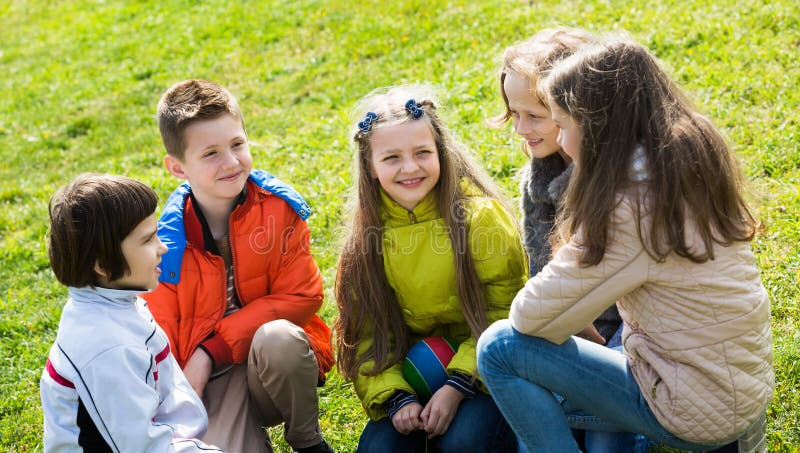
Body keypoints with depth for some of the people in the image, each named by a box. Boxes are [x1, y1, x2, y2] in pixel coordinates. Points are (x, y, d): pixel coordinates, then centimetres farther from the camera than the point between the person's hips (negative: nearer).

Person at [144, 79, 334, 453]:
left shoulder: (279, 207, -8)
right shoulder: (167, 241, -9)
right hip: (214, 379, -1)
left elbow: (300, 297, -10)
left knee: (277, 337, -34)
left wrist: (212, 349, -15)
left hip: (277, 355, 1)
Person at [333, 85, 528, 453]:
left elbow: (504, 319, -11)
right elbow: (367, 334, 1)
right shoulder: (367, 238, -2)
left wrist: (458, 385, -21)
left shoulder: (481, 216, -13)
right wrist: (396, 398, -16)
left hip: (480, 371, -3)